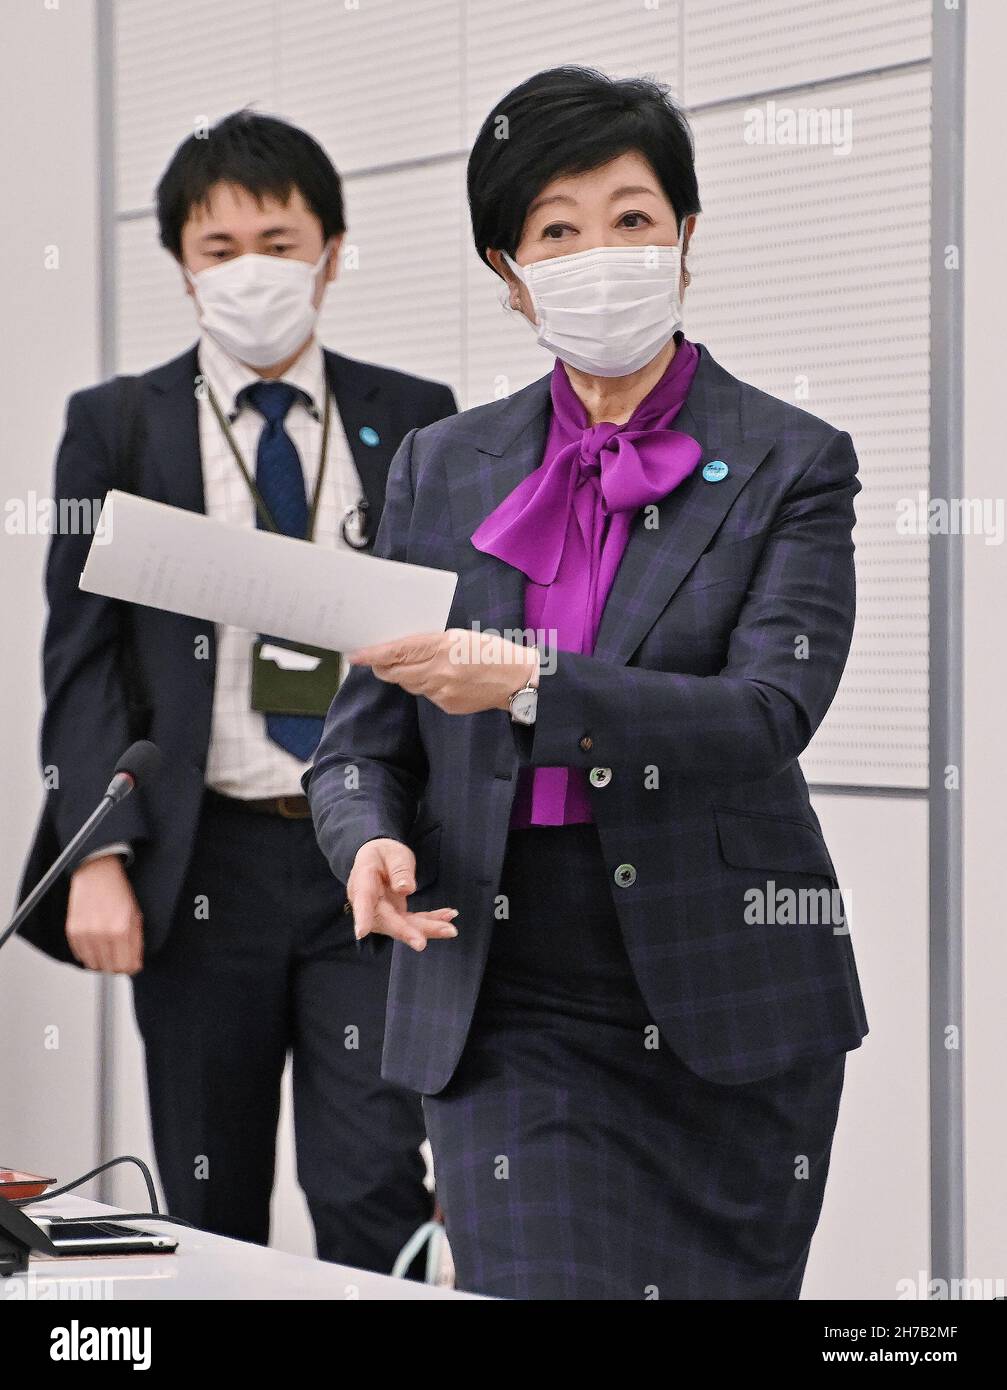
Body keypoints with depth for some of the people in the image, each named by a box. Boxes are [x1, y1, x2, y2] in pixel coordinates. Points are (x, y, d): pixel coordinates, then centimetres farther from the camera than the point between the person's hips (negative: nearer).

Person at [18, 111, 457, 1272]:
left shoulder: (414, 422, 8)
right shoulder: (117, 425, 6)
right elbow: (81, 655, 2)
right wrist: (99, 854, -9)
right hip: (203, 864, 0)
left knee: (374, 1193, -7)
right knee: (212, 1209, 8)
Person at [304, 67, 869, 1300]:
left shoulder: (789, 466, 0)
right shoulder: (442, 469, 9)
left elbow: (768, 714, -15)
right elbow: (364, 734, 10)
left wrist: (530, 687, -29)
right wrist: (372, 840, -14)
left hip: (730, 1017, -1)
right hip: (510, 1015, 1)